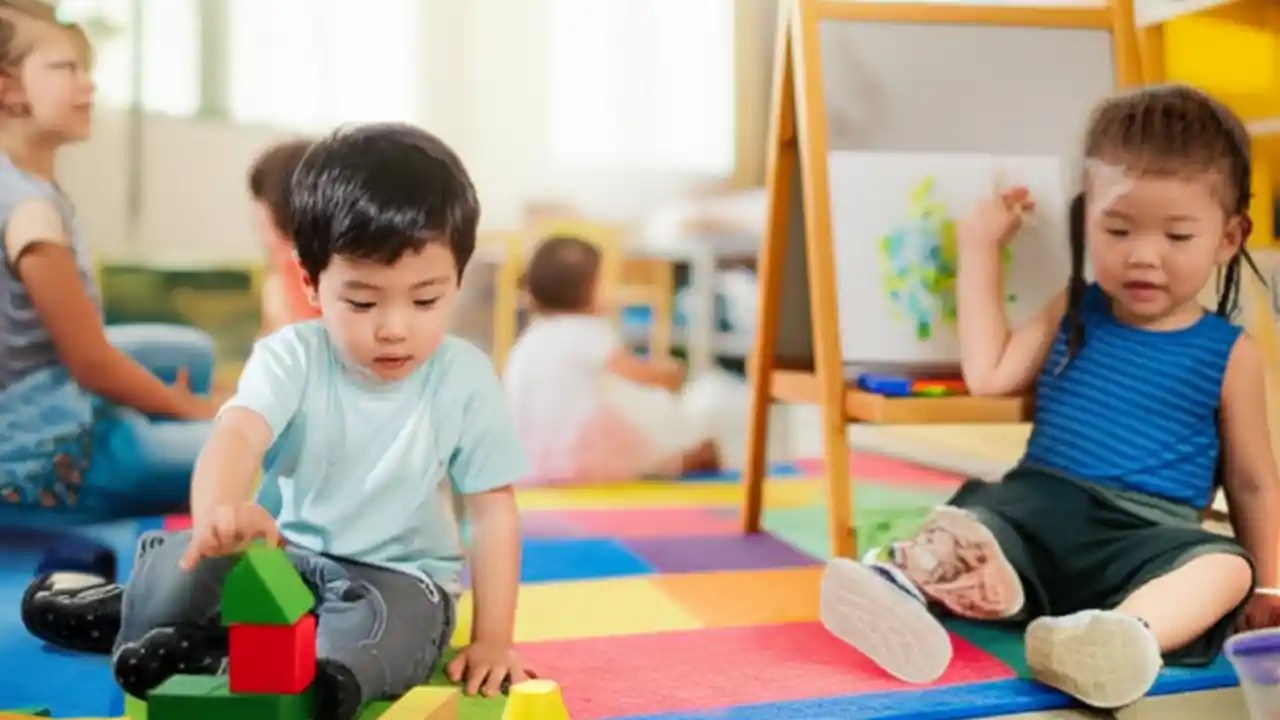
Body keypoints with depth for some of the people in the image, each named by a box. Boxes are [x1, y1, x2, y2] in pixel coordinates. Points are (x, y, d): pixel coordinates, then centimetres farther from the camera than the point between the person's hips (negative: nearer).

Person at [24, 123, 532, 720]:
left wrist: (492, 640, -11)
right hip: (284, 553, 2)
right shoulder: (292, 357, -12)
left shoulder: (466, 380, -12)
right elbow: (238, 433, -32)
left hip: (402, 579, -2)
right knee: (180, 561, -22)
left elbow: (493, 510, -7)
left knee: (396, 619, -35)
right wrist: (217, 510, -56)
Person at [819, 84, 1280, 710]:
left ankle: (1126, 632, -62)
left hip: (1147, 537, -1)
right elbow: (989, 374, 4)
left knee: (1227, 565, -33)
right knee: (962, 529, -29)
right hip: (1039, 506, 2)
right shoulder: (1074, 314, 16)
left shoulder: (1228, 353, 9)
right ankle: (905, 583, -60)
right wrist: (980, 247, 9)